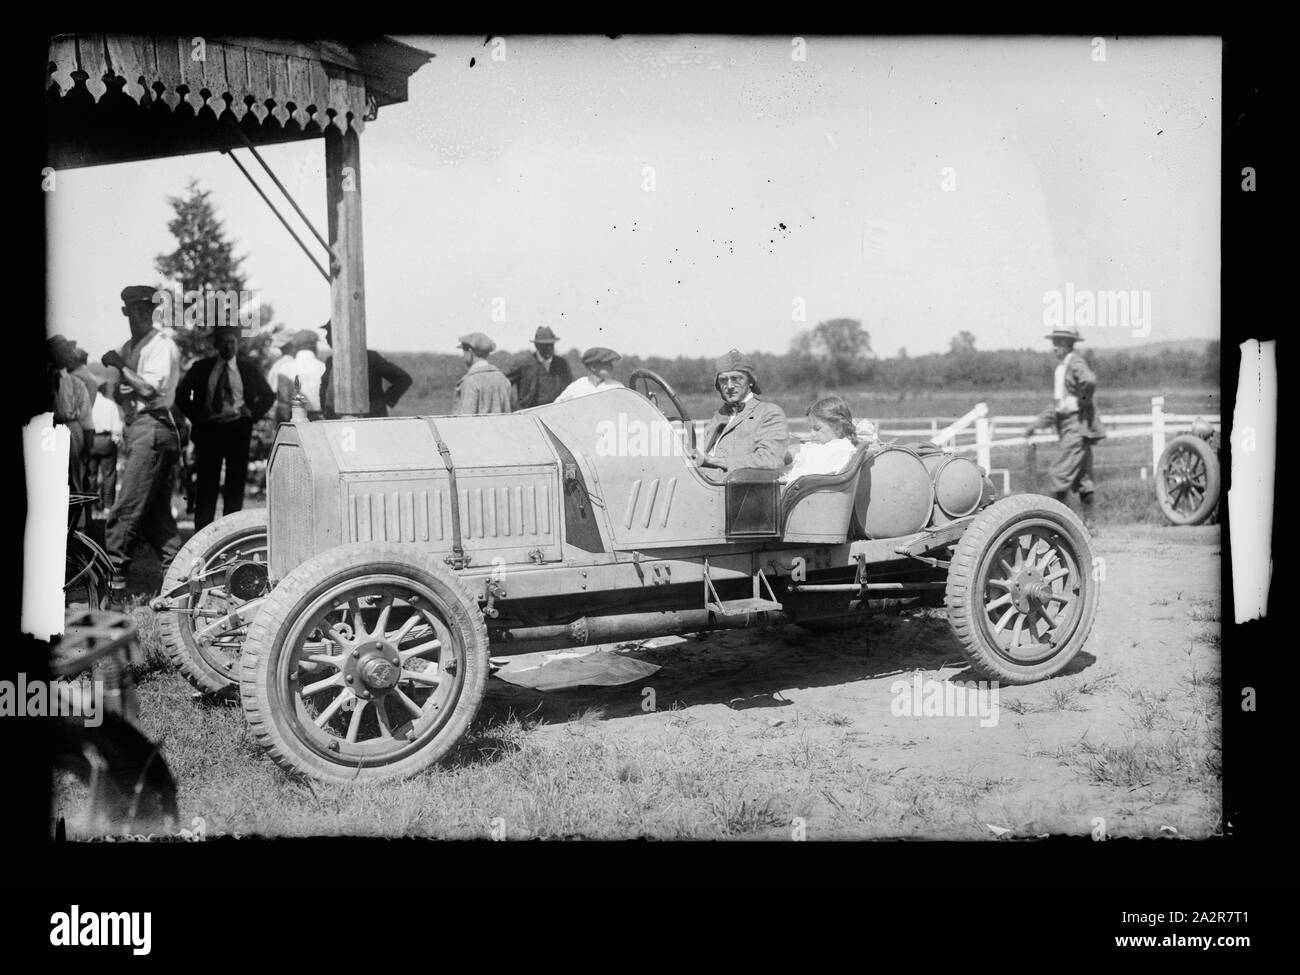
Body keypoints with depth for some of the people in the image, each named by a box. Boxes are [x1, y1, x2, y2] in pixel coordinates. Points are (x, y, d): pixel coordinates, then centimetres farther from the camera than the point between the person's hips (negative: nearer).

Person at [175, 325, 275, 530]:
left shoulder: (248, 369, 9)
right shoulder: (202, 367, 8)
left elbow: (268, 396, 14)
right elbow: (181, 394, 14)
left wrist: (252, 414, 1)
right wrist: (195, 417, 3)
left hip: (238, 431, 0)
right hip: (208, 429, 0)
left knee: (236, 486, 1)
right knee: (206, 486, -1)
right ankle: (202, 535, 0)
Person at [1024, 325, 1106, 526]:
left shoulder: (1075, 363, -11)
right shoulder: (1060, 367, 18)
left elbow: (1089, 380, -34)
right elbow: (1056, 404, 25)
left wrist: (1081, 402, -19)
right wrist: (1037, 424, 21)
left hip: (1078, 425, -10)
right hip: (1067, 426, 10)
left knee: (1060, 474, -11)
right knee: (1081, 477, 12)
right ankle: (1088, 520, 16)